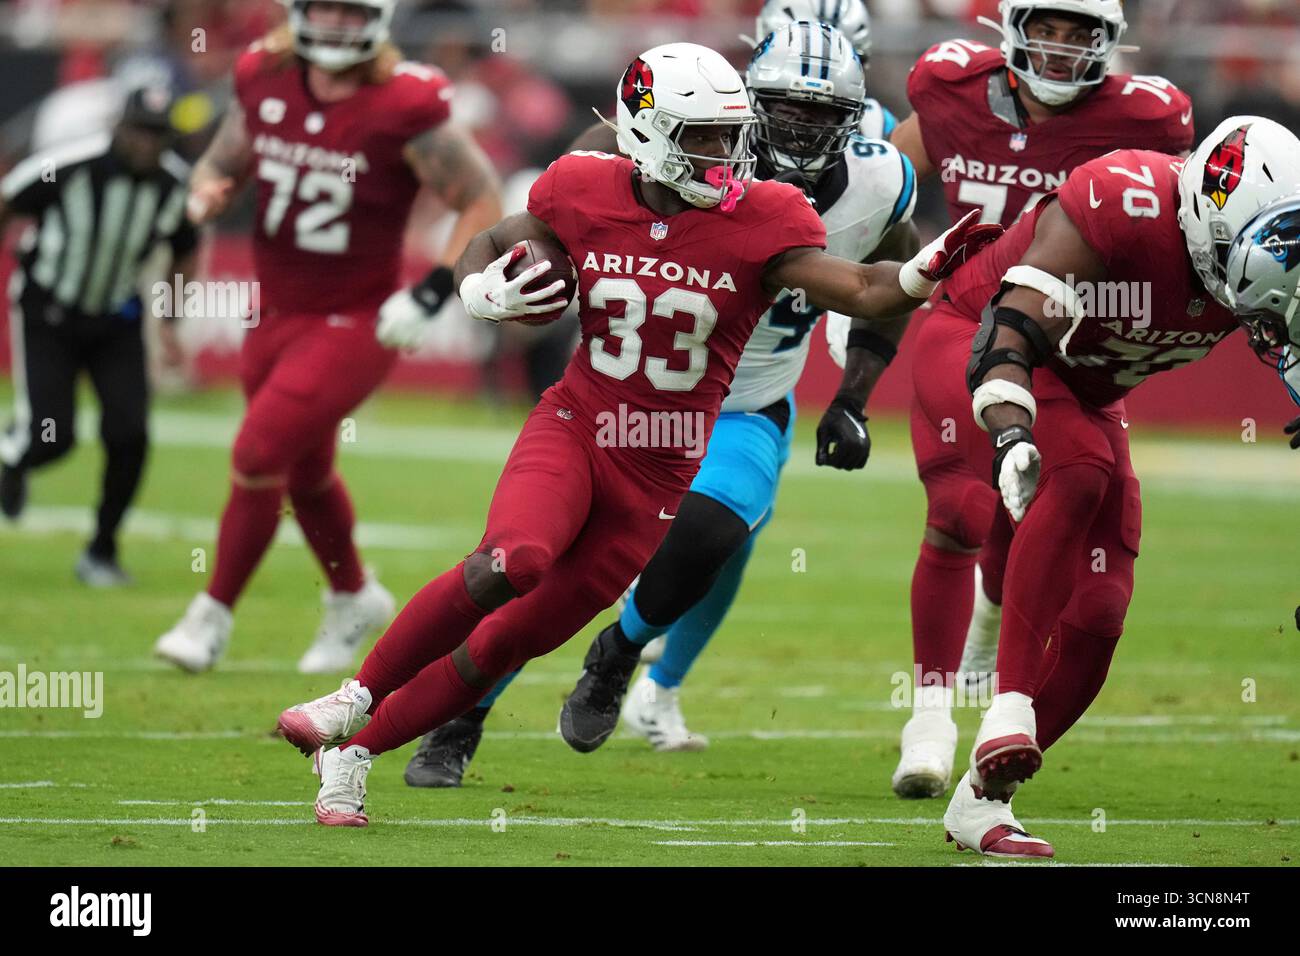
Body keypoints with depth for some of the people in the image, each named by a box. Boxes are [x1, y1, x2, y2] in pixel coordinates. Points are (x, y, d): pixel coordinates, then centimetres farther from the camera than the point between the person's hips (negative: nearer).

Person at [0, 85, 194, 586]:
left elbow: (184, 253, 10)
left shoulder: (174, 184, -11)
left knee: (128, 435, -12)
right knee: (52, 436, -12)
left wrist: (169, 324, 5)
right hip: (46, 314, -3)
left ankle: (102, 550, 8)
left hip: (115, 321, 3)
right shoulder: (70, 166, -24)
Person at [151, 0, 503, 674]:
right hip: (276, 310, 6)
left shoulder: (403, 108, -20)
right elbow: (222, 164, 12)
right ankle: (353, 599, 43)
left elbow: (484, 204, -13)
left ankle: (212, 617, 2)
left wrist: (430, 296, -20)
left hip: (353, 322, -6)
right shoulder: (265, 81, -4)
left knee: (258, 456, -13)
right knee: (303, 471, 20)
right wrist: (206, 196, -13)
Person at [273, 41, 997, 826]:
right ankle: (357, 698, -14)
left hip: (661, 476, 1)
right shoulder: (585, 195, -5)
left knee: (507, 643, 4)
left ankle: (354, 752, 20)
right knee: (513, 561, -31)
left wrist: (923, 274, -40)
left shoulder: (761, 221, -10)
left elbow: (860, 291, -20)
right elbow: (492, 246, 12)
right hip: (574, 430, -1)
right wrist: (484, 293, -10)